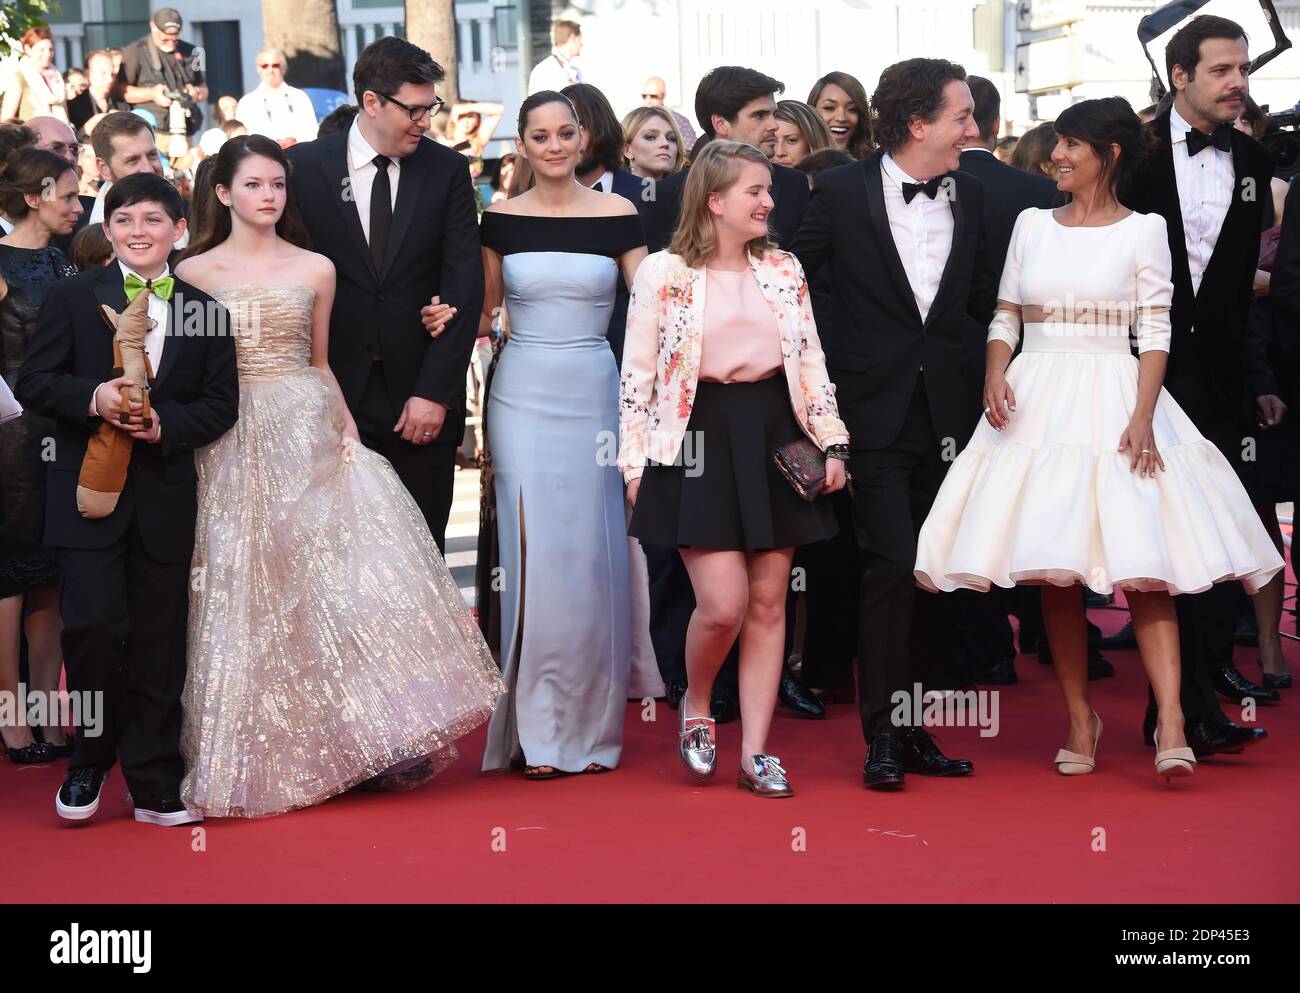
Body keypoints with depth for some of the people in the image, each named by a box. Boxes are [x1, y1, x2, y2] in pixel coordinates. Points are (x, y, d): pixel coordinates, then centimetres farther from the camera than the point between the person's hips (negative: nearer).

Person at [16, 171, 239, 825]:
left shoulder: (204, 310, 7)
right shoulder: (71, 297, 2)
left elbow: (221, 404, 5)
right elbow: (33, 383, -1)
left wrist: (165, 422, -12)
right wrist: (91, 398, -18)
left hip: (166, 497, 2)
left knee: (158, 641, 6)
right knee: (92, 626, -10)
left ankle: (154, 784, 15)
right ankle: (90, 762, 13)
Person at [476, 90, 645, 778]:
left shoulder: (617, 215, 1)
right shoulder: (501, 219, 4)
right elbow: (484, 308, 13)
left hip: (593, 393, 0)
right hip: (522, 393, 0)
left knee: (591, 557, 2)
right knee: (534, 554, -4)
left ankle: (590, 720, 14)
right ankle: (538, 727, 4)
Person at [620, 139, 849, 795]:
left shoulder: (784, 270, 10)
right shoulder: (663, 273, -2)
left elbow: (811, 361, 12)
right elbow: (637, 374, -1)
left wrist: (832, 442, 4)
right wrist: (634, 463, -4)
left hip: (775, 438, 4)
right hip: (701, 439, -4)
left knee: (768, 603, 3)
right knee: (723, 604, -11)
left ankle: (755, 754, 10)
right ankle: (695, 705, 19)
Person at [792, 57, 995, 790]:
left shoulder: (969, 195, 8)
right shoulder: (843, 192, -4)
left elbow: (984, 296, 15)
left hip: (947, 412, 4)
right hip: (877, 411, -4)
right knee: (893, 566, -10)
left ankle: (909, 725, 18)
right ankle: (883, 737, -1)